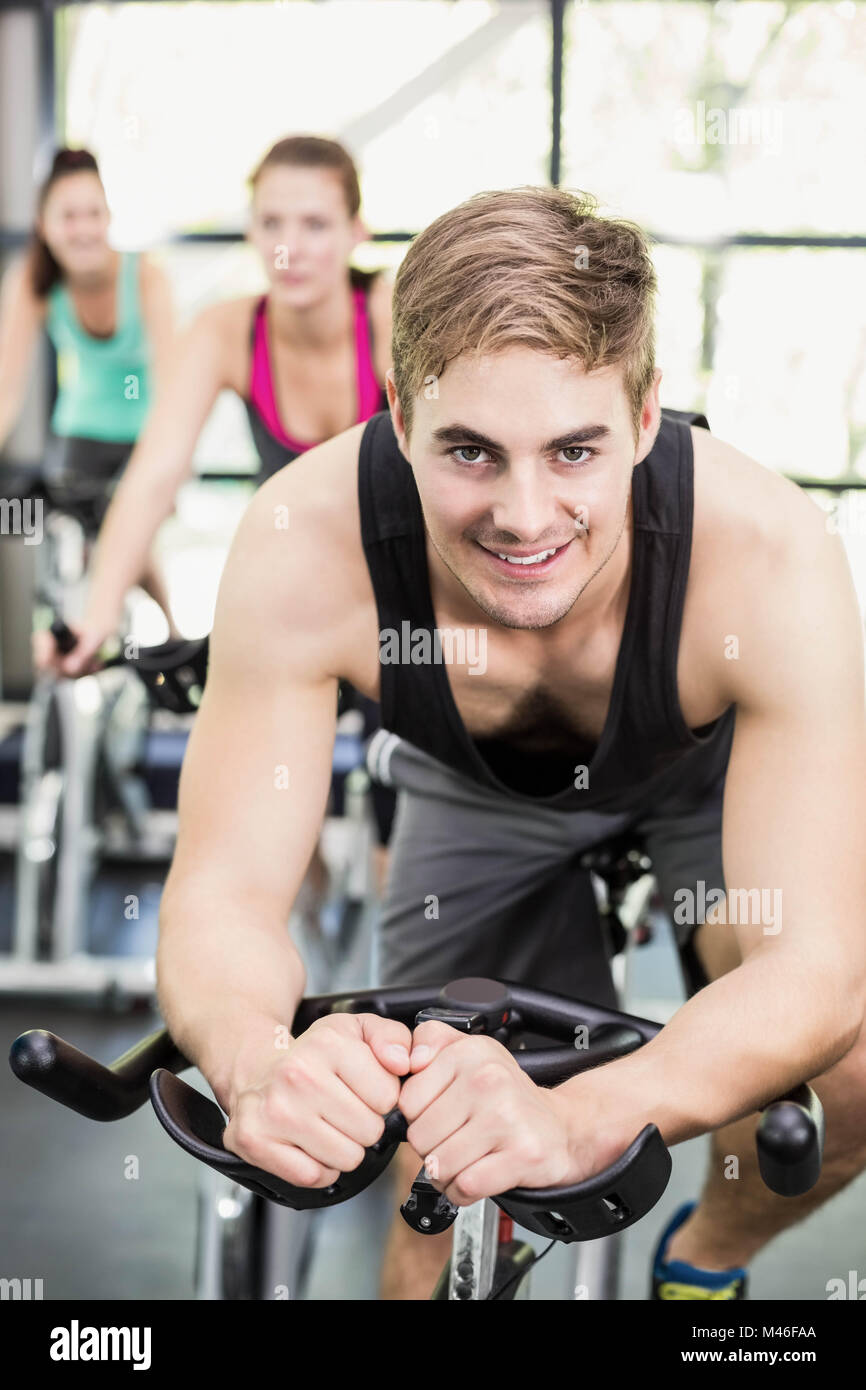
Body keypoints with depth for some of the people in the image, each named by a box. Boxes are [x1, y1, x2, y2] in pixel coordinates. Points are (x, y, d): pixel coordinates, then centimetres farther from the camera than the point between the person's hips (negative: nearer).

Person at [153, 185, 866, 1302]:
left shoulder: (768, 556, -42)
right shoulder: (309, 544, -38)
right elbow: (222, 891, -35)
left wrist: (571, 1120, -63)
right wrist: (260, 1066, -59)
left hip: (714, 768, 0)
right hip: (476, 786, 1)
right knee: (438, 1201, -1)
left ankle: (706, 1260, 12)